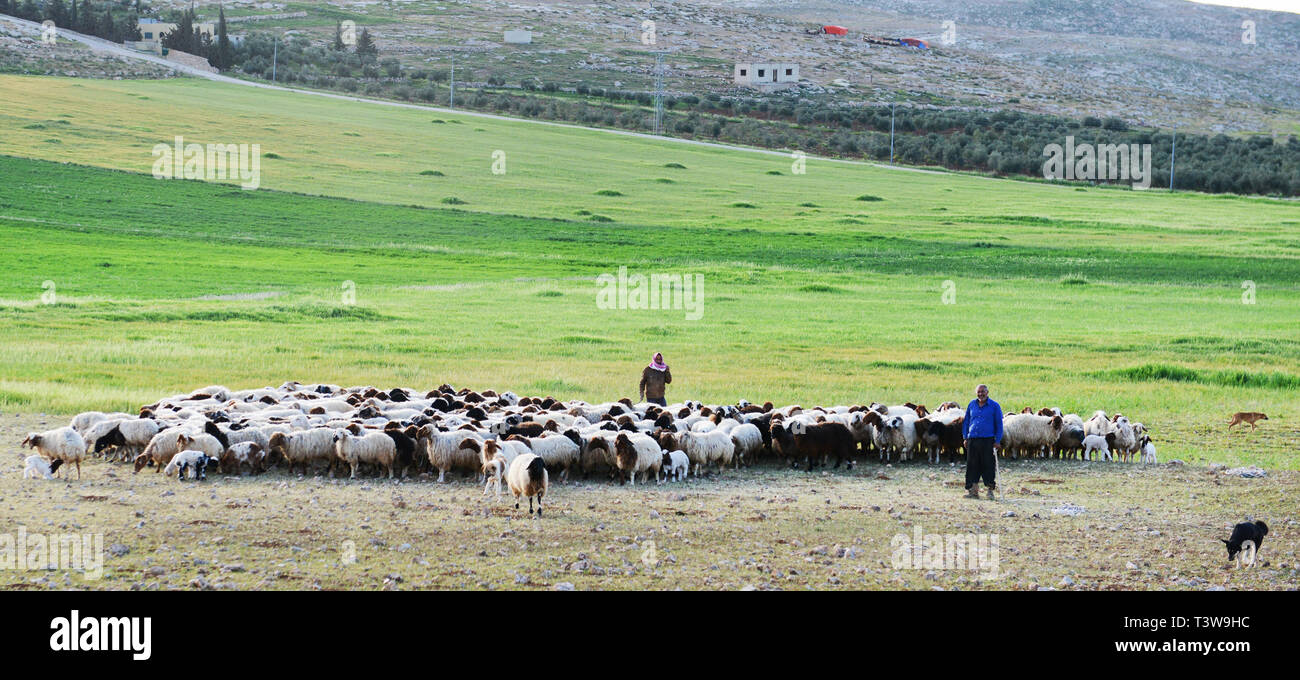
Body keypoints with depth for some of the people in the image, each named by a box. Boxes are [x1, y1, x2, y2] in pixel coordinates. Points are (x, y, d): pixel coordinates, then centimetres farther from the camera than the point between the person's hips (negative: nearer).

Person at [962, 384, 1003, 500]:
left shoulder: (994, 406, 2)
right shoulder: (972, 404, 12)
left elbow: (999, 425, 4)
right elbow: (966, 421, 18)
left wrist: (997, 441, -3)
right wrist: (965, 437, 10)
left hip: (988, 440, -3)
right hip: (973, 440, 3)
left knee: (989, 466, -2)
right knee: (972, 465, 2)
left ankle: (990, 490, 6)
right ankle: (972, 490, 7)